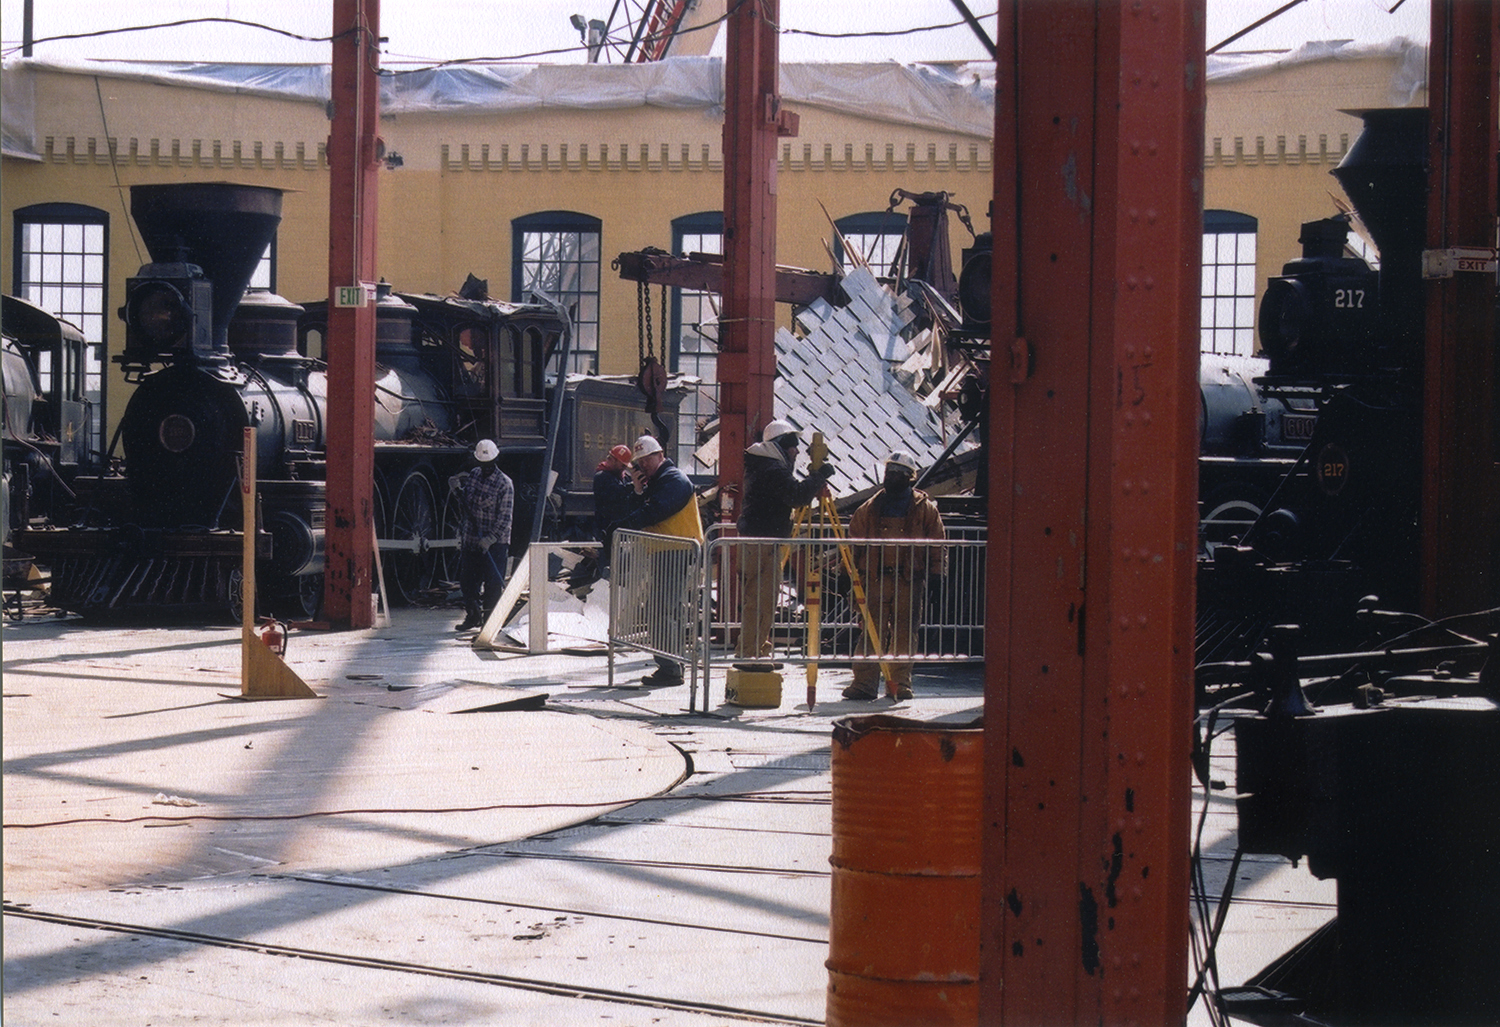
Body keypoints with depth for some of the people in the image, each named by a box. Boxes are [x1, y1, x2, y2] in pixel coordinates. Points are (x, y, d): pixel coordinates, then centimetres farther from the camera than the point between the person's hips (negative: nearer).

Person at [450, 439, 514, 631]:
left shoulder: (504, 484, -10)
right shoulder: (473, 475, 7)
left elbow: (505, 517, -14)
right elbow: (466, 503, 24)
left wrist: (490, 538, -23)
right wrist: (456, 486, 3)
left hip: (495, 542, -6)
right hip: (470, 539, 6)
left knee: (492, 583, -3)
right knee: (467, 580, 10)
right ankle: (473, 616, 24)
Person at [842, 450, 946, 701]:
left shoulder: (924, 509, 6)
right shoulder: (870, 508, 11)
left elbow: (937, 545, 8)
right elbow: (854, 540, 16)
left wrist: (935, 574, 1)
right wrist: (852, 572, 8)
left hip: (909, 580, -1)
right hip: (876, 579, 1)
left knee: (904, 635, 2)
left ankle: (901, 684, 8)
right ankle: (864, 683, -5)